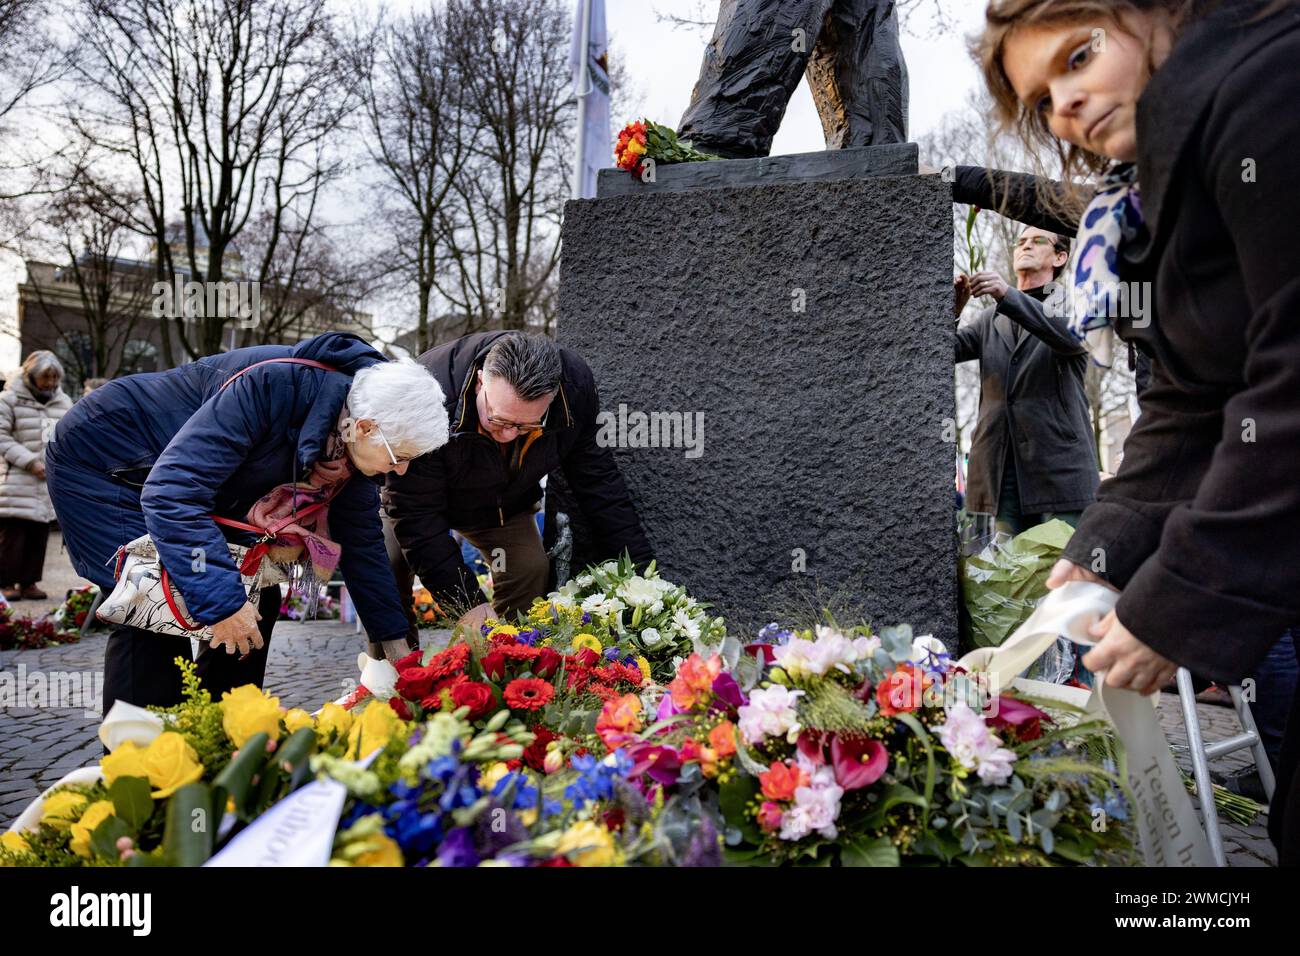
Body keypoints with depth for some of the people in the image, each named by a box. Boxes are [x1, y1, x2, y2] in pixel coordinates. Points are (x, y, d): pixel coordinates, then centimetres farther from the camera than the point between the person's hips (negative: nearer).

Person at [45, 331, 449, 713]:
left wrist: (395, 641, -3)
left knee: (256, 600, 0)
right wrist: (220, 600, -43)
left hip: (192, 482, 8)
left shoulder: (352, 441, -13)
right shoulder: (272, 387, -38)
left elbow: (362, 540, -4)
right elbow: (171, 490, -41)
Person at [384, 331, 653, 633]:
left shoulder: (575, 386, -30)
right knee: (390, 572, -22)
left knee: (531, 569, -17)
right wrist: (469, 603, -40)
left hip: (504, 503, 3)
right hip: (420, 492, -2)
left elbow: (599, 482, -16)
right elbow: (415, 512, -35)